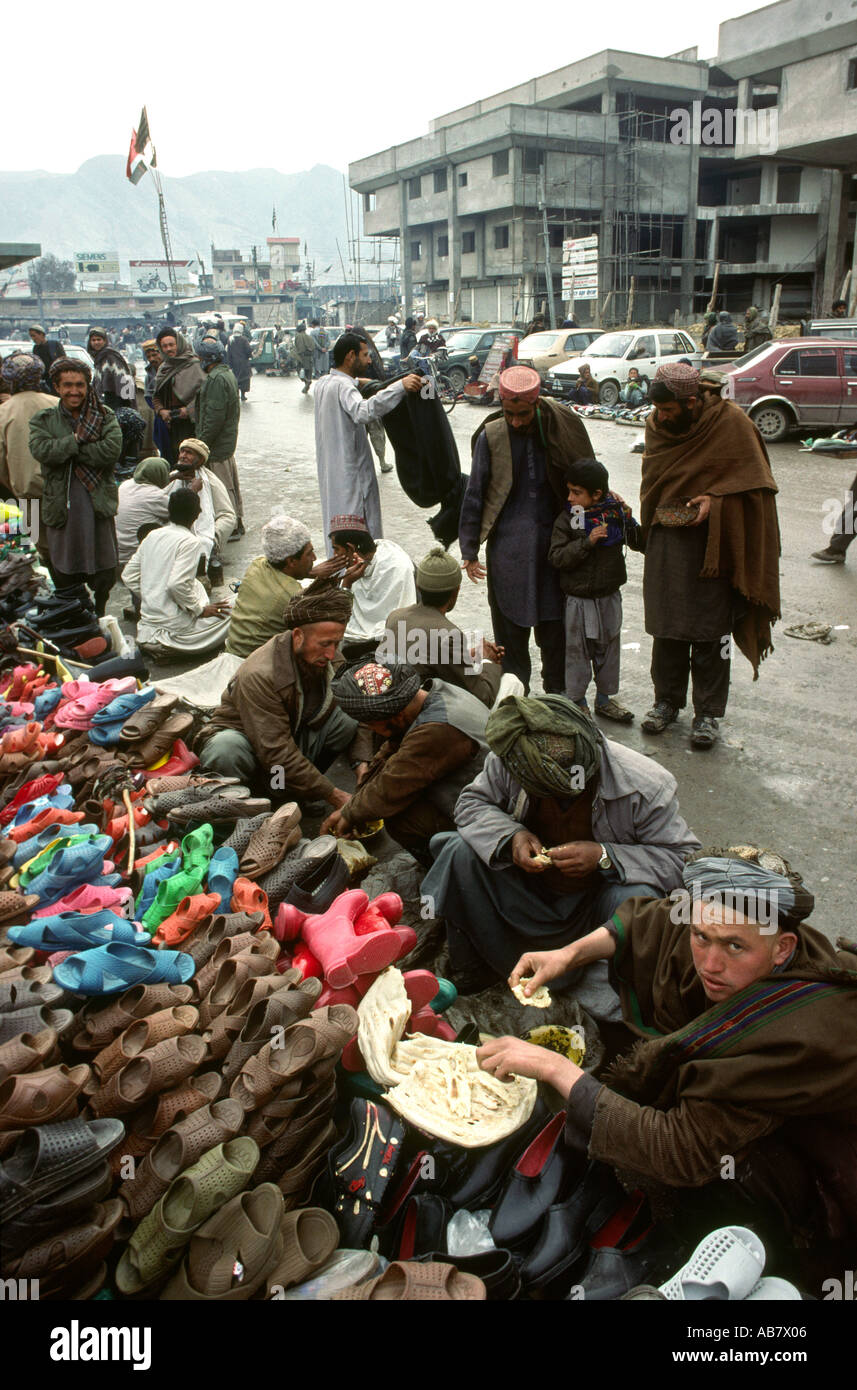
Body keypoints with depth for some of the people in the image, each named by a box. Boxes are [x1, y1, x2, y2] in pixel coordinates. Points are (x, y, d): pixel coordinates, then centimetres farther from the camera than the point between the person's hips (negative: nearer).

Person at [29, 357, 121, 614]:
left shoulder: (105, 416, 4)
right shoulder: (43, 420, 6)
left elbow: (112, 449, -15)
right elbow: (41, 449, -14)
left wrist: (66, 450, -12)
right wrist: (77, 440, -14)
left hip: (99, 505, 0)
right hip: (61, 507, 0)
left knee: (103, 576, 7)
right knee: (64, 575, 8)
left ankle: (98, 620, 27)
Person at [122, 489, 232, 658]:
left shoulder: (153, 535, 8)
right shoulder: (190, 542, -13)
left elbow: (128, 575, 11)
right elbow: (177, 584, -25)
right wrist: (201, 610, -13)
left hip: (148, 622, 8)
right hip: (175, 630, -8)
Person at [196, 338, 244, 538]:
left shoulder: (216, 379, -20)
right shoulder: (228, 374, 13)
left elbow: (215, 417, -24)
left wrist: (202, 442, -18)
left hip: (217, 445, -10)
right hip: (228, 439, 10)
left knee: (222, 487, -3)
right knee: (231, 484, 16)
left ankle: (231, 528, 3)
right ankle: (237, 524, 26)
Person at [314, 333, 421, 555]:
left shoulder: (323, 384, 11)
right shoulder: (343, 386, -19)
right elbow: (362, 412, -41)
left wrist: (356, 381, 26)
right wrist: (400, 386, -46)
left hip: (329, 471, 10)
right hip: (350, 474, -10)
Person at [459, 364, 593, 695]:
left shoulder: (559, 428, 0)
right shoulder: (491, 436, -3)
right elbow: (474, 495, 2)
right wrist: (469, 551, 2)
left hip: (552, 540, 1)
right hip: (507, 546, -1)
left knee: (555, 625, 9)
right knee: (510, 628, 5)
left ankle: (559, 695, 26)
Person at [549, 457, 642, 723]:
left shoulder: (616, 513, -2)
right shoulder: (566, 519, -8)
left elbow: (639, 543, 3)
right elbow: (556, 557, -15)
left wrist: (628, 518, -13)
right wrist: (587, 542, -24)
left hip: (609, 596, 3)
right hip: (579, 599, -3)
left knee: (609, 647, 15)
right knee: (577, 651, 5)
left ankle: (605, 698, 30)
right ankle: (577, 701, 20)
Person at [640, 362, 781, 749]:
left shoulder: (730, 423, -9)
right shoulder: (656, 426, 5)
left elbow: (753, 481, -4)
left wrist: (715, 500, -19)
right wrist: (652, 520, 4)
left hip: (711, 542, -4)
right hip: (665, 540, 4)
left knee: (709, 630, 1)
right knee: (666, 626, 9)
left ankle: (708, 712, 13)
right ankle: (667, 700, 25)